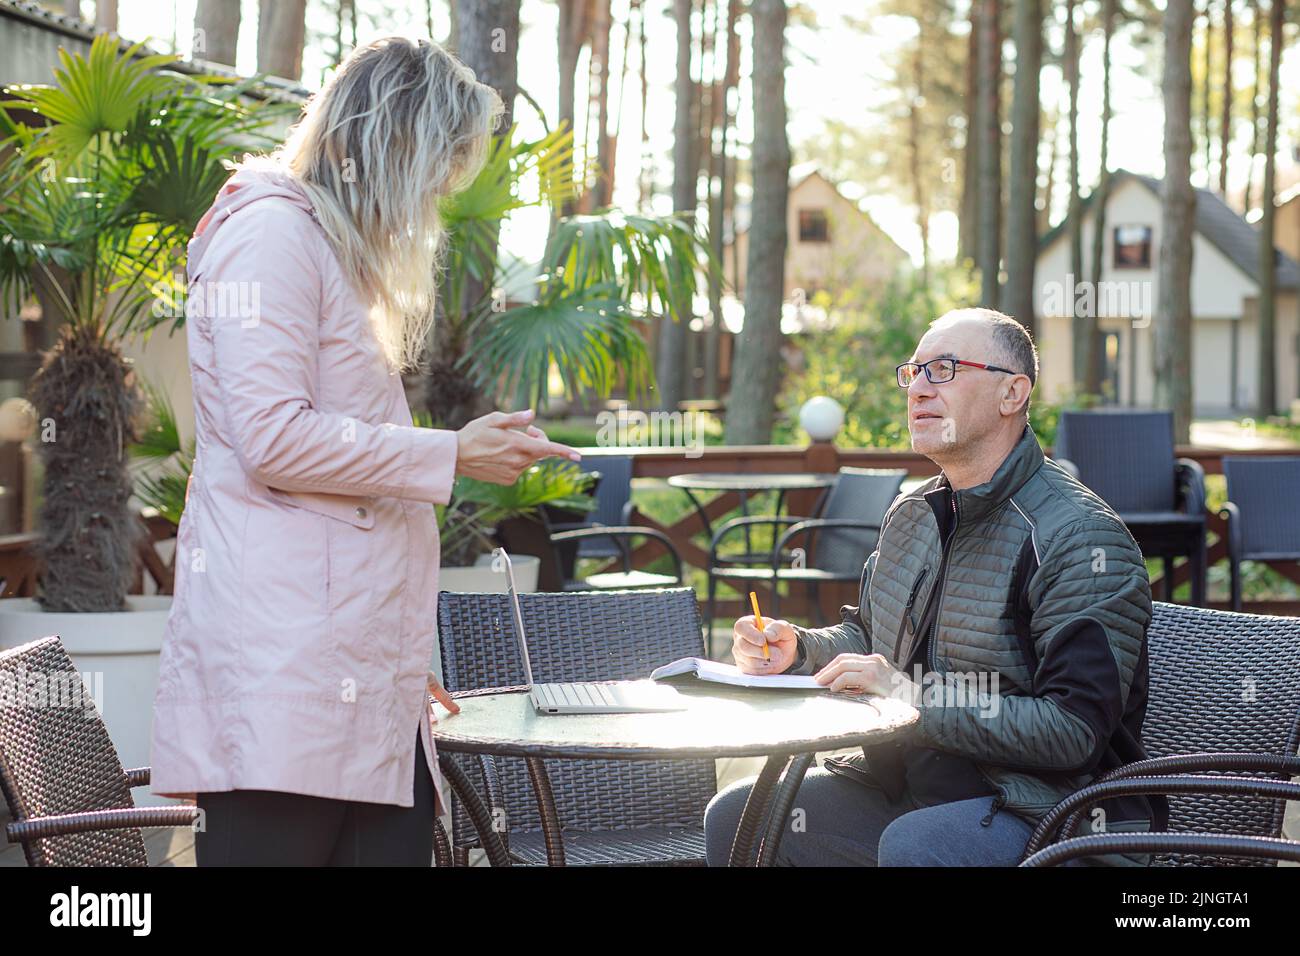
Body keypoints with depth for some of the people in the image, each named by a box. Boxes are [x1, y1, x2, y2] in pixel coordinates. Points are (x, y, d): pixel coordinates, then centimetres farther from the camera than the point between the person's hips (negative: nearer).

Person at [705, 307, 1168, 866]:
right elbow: (867, 637, 28)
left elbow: (1075, 731, -23)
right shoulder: (913, 515, 12)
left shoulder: (1081, 537, -15)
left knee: (912, 845, -36)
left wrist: (912, 697, -23)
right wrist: (797, 650, 5)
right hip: (907, 789, 8)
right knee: (736, 817, -3)